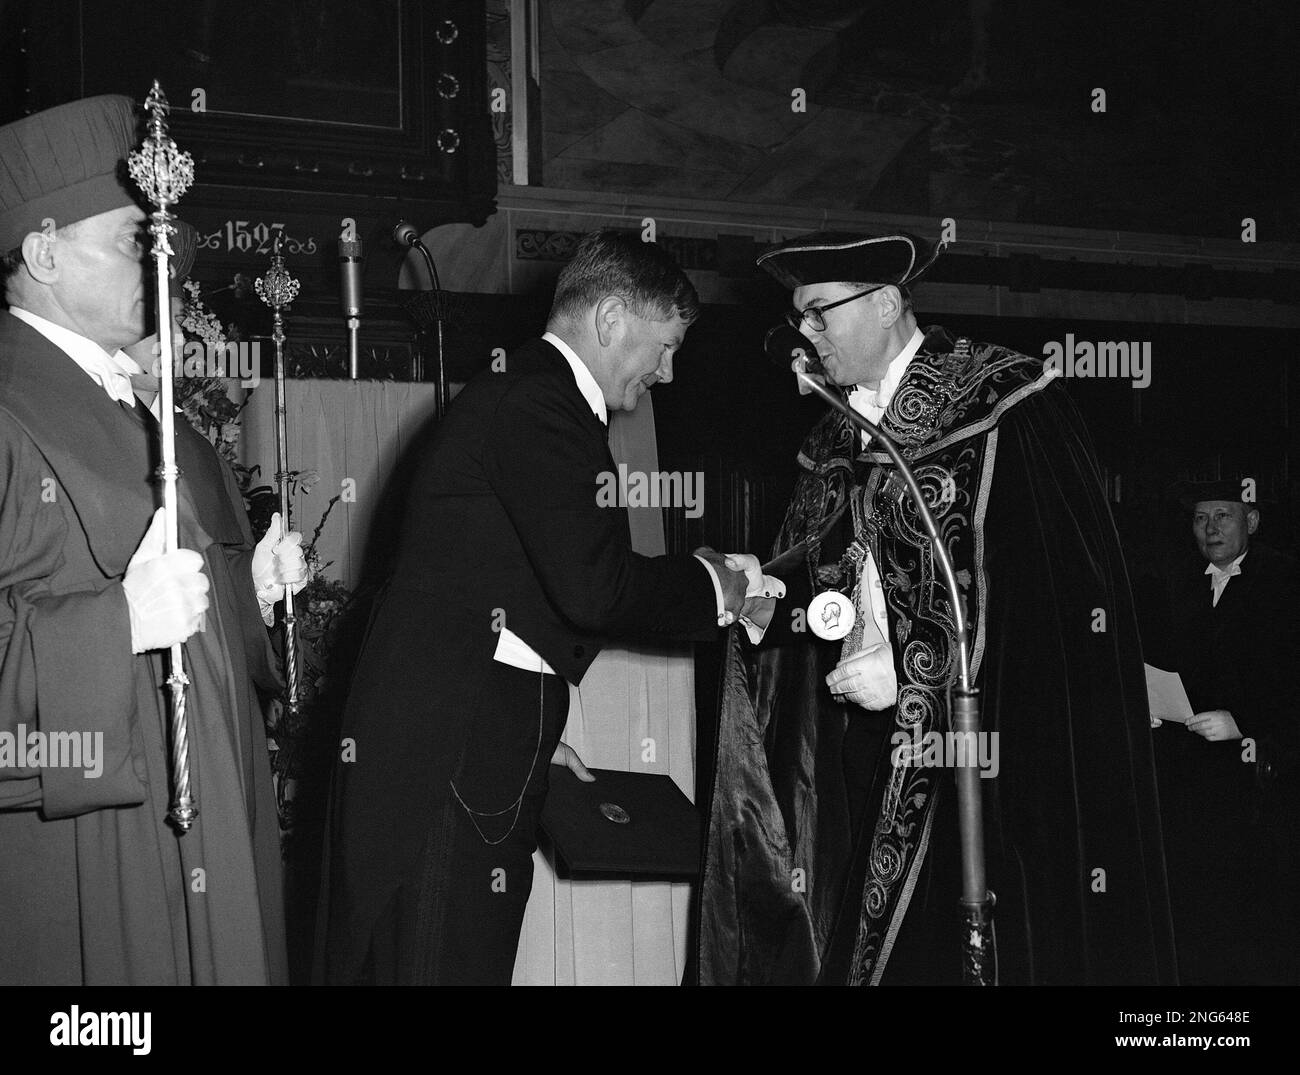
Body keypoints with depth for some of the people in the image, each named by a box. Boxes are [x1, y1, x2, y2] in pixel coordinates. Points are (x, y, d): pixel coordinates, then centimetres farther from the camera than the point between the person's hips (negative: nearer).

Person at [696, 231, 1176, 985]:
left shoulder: (1007, 406, -8)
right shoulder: (837, 436, 14)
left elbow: (1055, 583, -13)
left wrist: (910, 669, -15)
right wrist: (763, 599, -6)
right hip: (868, 729, 6)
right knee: (884, 939, 4)